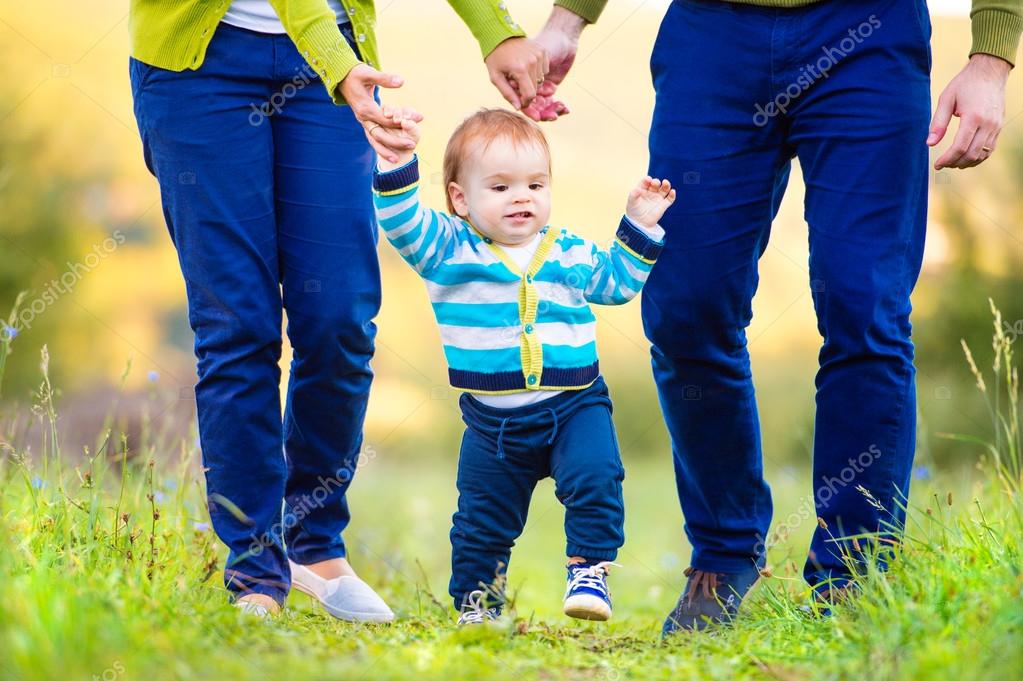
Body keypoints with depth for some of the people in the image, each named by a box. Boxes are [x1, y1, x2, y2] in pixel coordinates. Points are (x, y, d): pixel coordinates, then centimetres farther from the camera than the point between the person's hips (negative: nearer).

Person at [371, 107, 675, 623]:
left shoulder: (568, 253, 4)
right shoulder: (448, 249, -5)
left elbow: (617, 282, 20)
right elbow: (401, 221, -19)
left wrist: (640, 225, 11)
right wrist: (397, 163, -33)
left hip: (574, 406, 1)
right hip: (493, 420, 0)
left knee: (594, 480, -23)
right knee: (483, 516, 10)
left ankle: (588, 570, -9)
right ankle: (475, 598, 29)